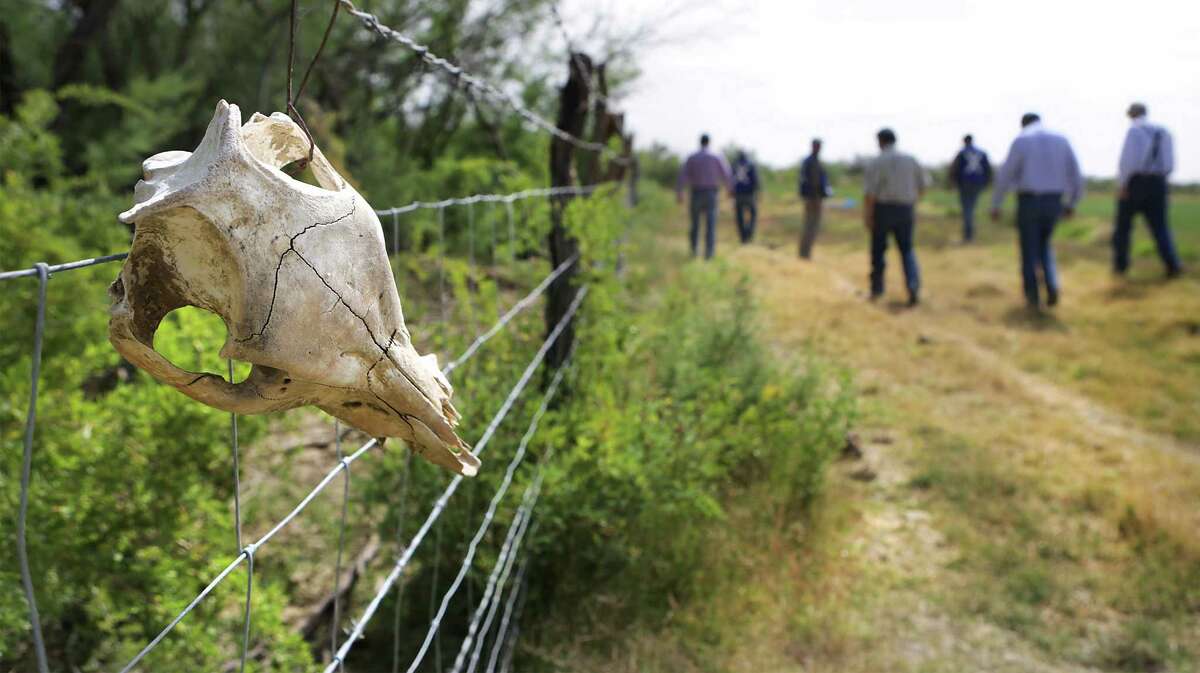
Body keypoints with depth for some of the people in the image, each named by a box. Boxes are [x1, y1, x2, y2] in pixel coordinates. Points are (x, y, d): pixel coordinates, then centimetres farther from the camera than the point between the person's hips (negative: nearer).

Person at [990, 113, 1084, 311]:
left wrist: (995, 205, 2)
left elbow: (1005, 176, -7)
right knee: (1044, 245, 23)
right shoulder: (1061, 139, 8)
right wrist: (1071, 203, 21)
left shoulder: (1021, 140, -4)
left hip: (1029, 201, -4)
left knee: (1030, 251, 8)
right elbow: (1075, 174, 9)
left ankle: (1033, 298, 10)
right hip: (1054, 202, 4)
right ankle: (1052, 286, 2)